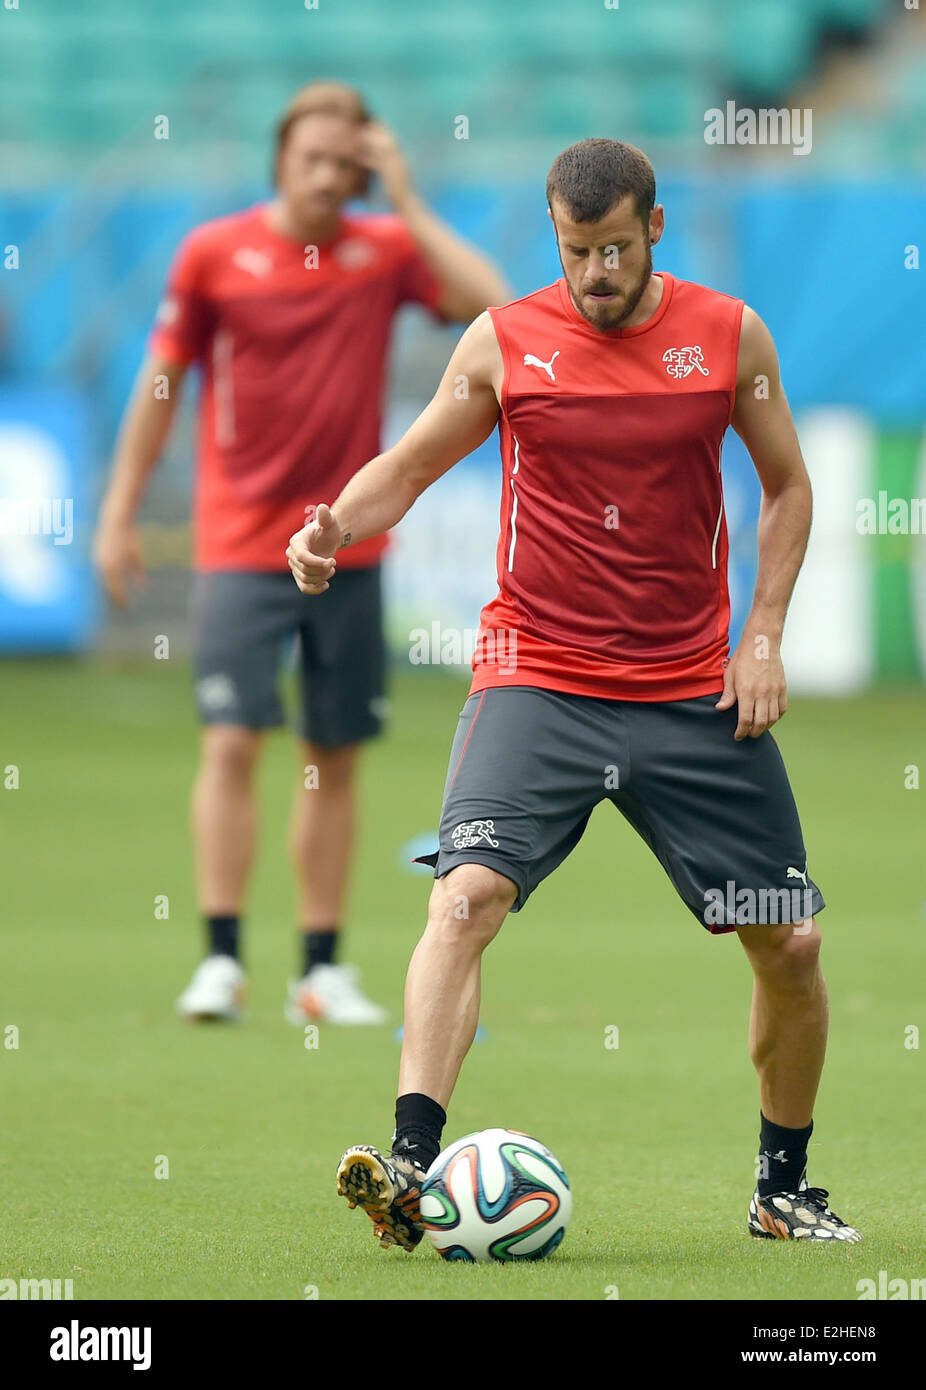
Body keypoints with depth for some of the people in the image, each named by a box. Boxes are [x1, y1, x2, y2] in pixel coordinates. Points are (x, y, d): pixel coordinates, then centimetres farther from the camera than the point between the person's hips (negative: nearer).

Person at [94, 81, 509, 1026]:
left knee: (335, 758, 6)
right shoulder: (214, 253, -1)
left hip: (348, 546, 2)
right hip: (240, 543, -2)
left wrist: (406, 201, -10)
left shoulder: (385, 249, 3)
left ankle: (322, 968, 13)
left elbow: (491, 304, -11)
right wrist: (119, 513, 4)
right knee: (231, 741, -13)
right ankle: (220, 958, -11)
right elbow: (161, 383, 5)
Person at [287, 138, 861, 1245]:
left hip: (693, 695, 2)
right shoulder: (503, 343, -2)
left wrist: (763, 636, 2)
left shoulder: (729, 334, 2)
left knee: (789, 945, 3)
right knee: (466, 894, -24)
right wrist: (333, 529, -13)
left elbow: (786, 483, 12)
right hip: (537, 681, -2)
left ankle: (784, 1190, 22)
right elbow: (409, 467, 8)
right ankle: (410, 1165, -31)